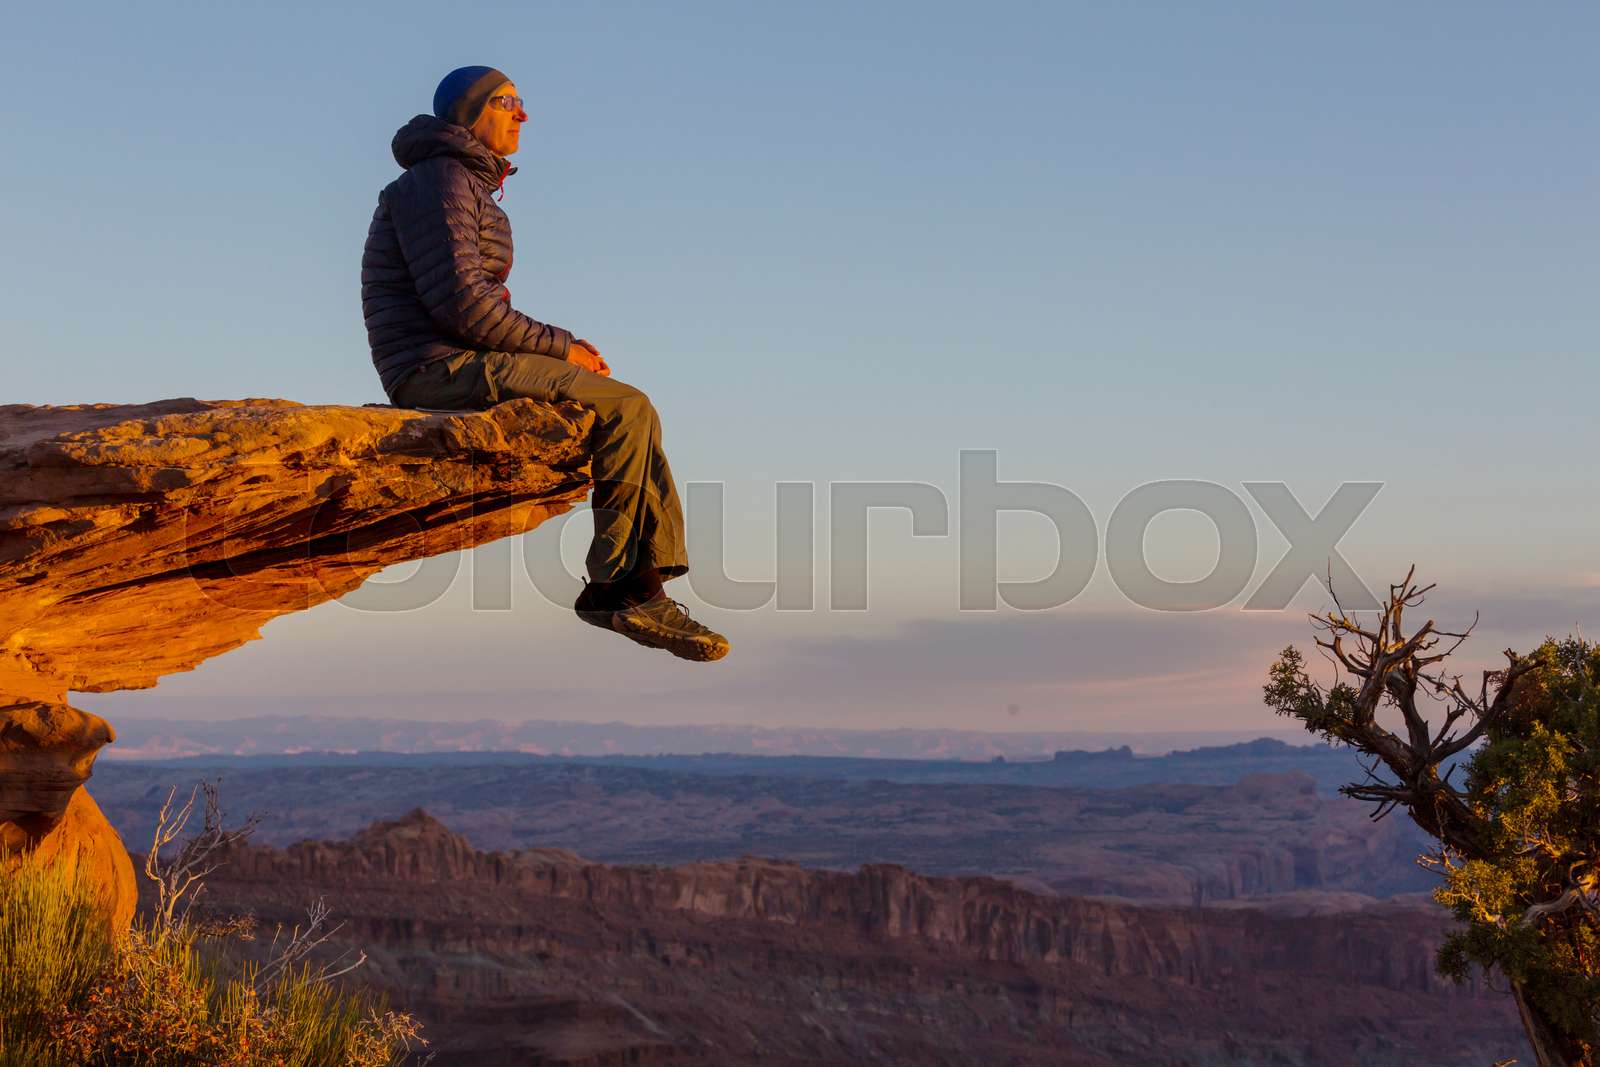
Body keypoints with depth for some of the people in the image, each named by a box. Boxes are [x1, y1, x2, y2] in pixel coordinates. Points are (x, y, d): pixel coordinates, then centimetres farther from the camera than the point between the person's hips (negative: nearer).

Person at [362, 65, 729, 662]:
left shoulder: (470, 188, 25)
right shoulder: (439, 180, -8)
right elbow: (459, 302, -19)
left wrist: (560, 350, 7)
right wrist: (561, 347, -11)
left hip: (466, 365, 10)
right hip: (442, 368, -10)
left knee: (630, 413, 4)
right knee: (626, 410, -18)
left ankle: (649, 585, -7)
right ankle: (615, 586, -12)